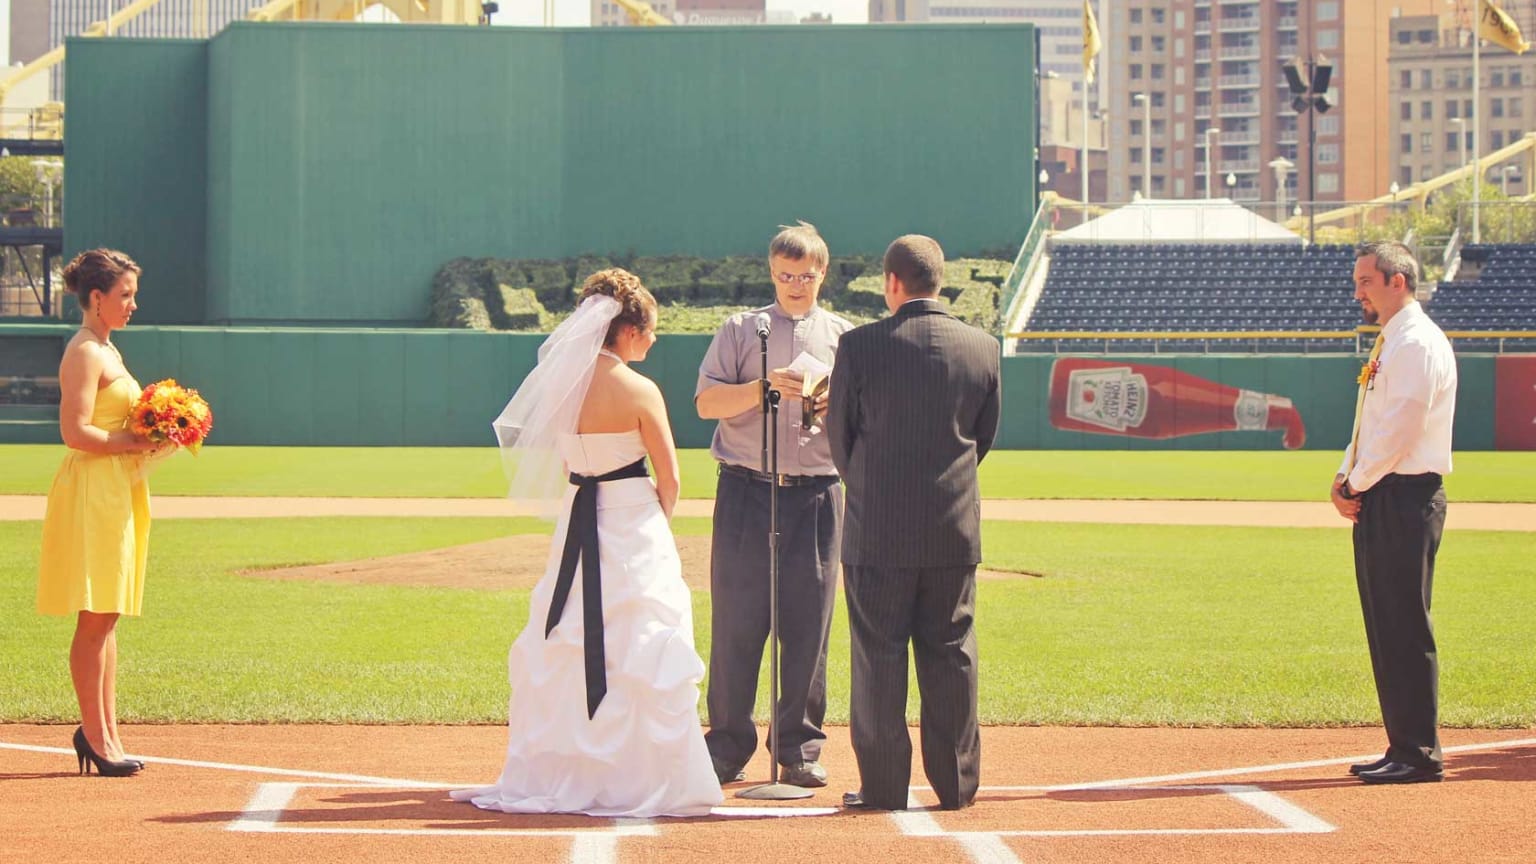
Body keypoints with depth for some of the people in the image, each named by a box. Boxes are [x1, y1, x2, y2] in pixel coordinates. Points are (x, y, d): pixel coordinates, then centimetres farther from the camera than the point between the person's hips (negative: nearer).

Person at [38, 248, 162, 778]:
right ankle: (95, 734, -4)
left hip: (118, 491, 10)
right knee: (96, 619, -7)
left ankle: (105, 732, 13)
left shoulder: (106, 350, 18)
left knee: (107, 618, 10)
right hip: (91, 492, -10)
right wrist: (134, 441, -17)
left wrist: (150, 437, 7)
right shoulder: (85, 353, -12)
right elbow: (76, 433, -19)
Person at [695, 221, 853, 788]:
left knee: (808, 624, 0)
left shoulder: (843, 337, 13)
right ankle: (728, 749, 4)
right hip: (746, 491, -1)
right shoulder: (741, 330, 11)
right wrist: (764, 386, -15)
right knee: (735, 620, -2)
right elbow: (706, 402, 1)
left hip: (817, 494, 1)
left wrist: (837, 407, -12)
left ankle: (800, 750, 8)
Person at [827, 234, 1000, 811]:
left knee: (879, 655, 3)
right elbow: (985, 436, 11)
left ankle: (883, 786, 4)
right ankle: (955, 784, 11)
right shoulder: (982, 347, 2)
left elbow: (839, 436, 1)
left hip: (878, 527, -3)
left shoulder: (861, 345, -8)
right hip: (955, 527, 3)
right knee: (950, 655, 8)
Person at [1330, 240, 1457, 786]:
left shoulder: (1417, 343, -13)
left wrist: (1356, 483, -10)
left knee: (1405, 628, -8)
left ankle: (1419, 754, -5)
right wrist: (1345, 478, 7)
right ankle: (1403, 748, 16)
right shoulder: (1389, 344, 19)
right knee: (1385, 627, 11)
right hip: (1378, 498, 10)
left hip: (1405, 497, -10)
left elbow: (1399, 430, -19)